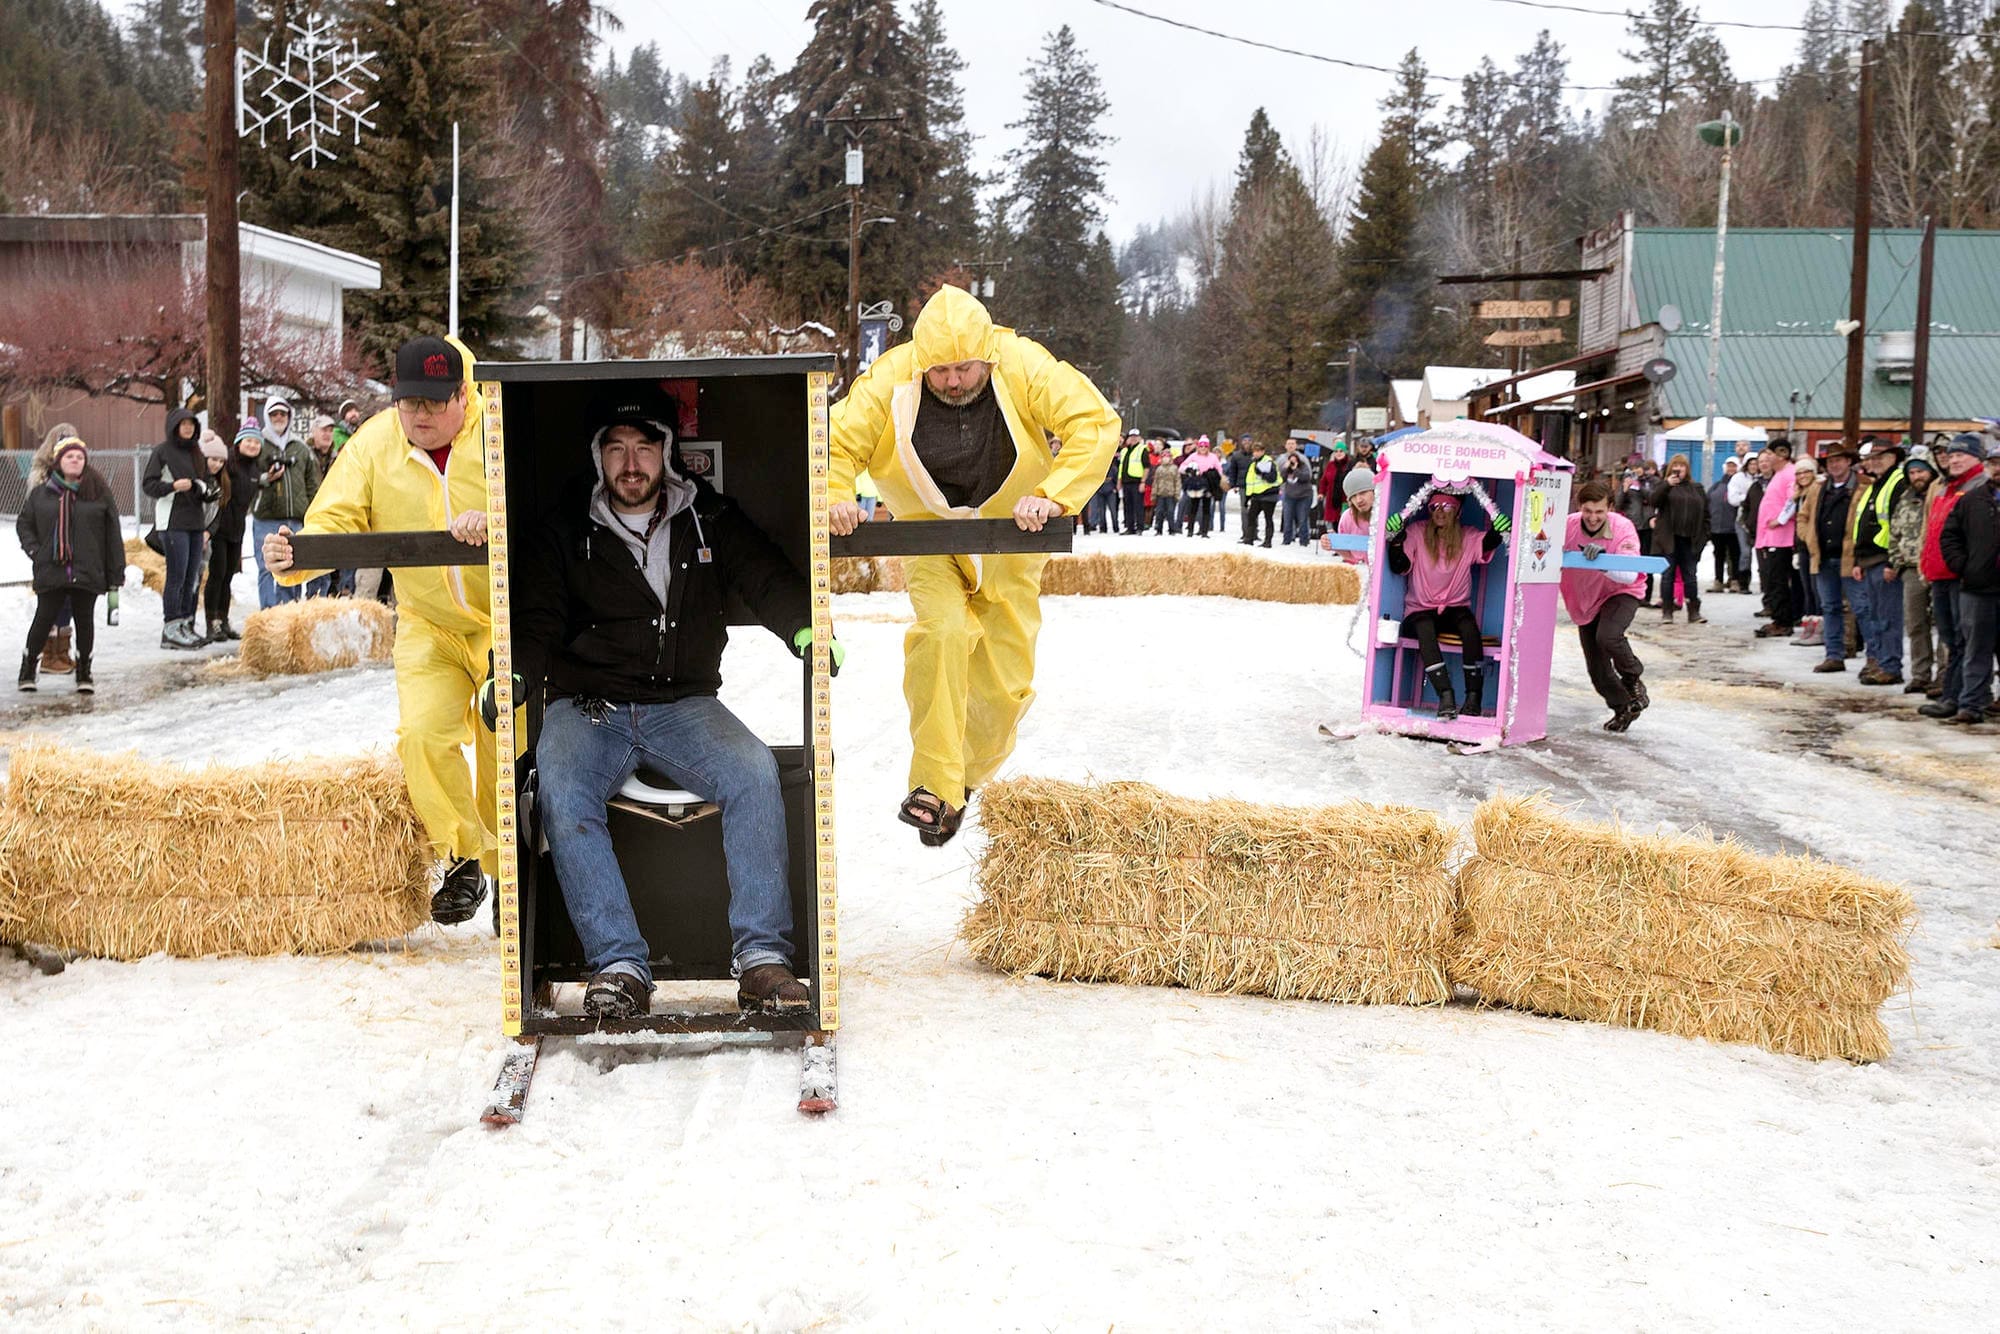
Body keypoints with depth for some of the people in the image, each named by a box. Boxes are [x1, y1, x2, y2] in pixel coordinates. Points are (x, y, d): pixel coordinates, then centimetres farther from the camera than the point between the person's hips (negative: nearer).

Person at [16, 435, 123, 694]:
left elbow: (113, 533, 2)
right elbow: (23, 524, 17)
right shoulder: (41, 494, 6)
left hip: (87, 572, -1)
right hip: (50, 572, 1)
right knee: (44, 619, 2)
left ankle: (84, 673, 18)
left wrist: (116, 573, -1)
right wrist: (34, 551, 0)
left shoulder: (99, 492, 2)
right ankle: (28, 669, 17)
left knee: (84, 619, 5)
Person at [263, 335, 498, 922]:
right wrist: (294, 558, -33)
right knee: (423, 733, -17)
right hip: (429, 627, 2)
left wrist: (494, 520, -46)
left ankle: (509, 871, 23)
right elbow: (335, 520, -12)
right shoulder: (374, 444, -6)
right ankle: (462, 860, 2)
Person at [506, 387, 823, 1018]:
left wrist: (804, 628, -20)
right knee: (559, 787, -32)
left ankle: (761, 955, -26)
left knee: (754, 769, -29)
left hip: (682, 704, 1)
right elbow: (536, 619, 4)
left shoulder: (709, 519, 11)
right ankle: (620, 965, -32)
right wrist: (513, 676, -18)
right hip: (588, 705, 0)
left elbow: (767, 577, 2)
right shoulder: (566, 531, 9)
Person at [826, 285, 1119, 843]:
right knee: (943, 632, -28)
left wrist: (1053, 495, -36)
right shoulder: (890, 381, -20)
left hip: (1009, 543, 1)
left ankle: (966, 774, 30)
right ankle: (935, 786, -22)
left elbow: (1095, 421, -23)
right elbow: (836, 444, -13)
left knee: (1005, 682, 3)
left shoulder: (1024, 367, -21)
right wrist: (836, 498, -35)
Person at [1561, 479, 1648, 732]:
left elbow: (1630, 576, -32)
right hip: (1585, 600, 3)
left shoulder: (1623, 528, -23)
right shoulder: (1568, 526, -19)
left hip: (1620, 593, -3)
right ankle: (1623, 708, 33)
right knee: (1598, 670, 6)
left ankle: (1633, 678, -1)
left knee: (1607, 636, -32)